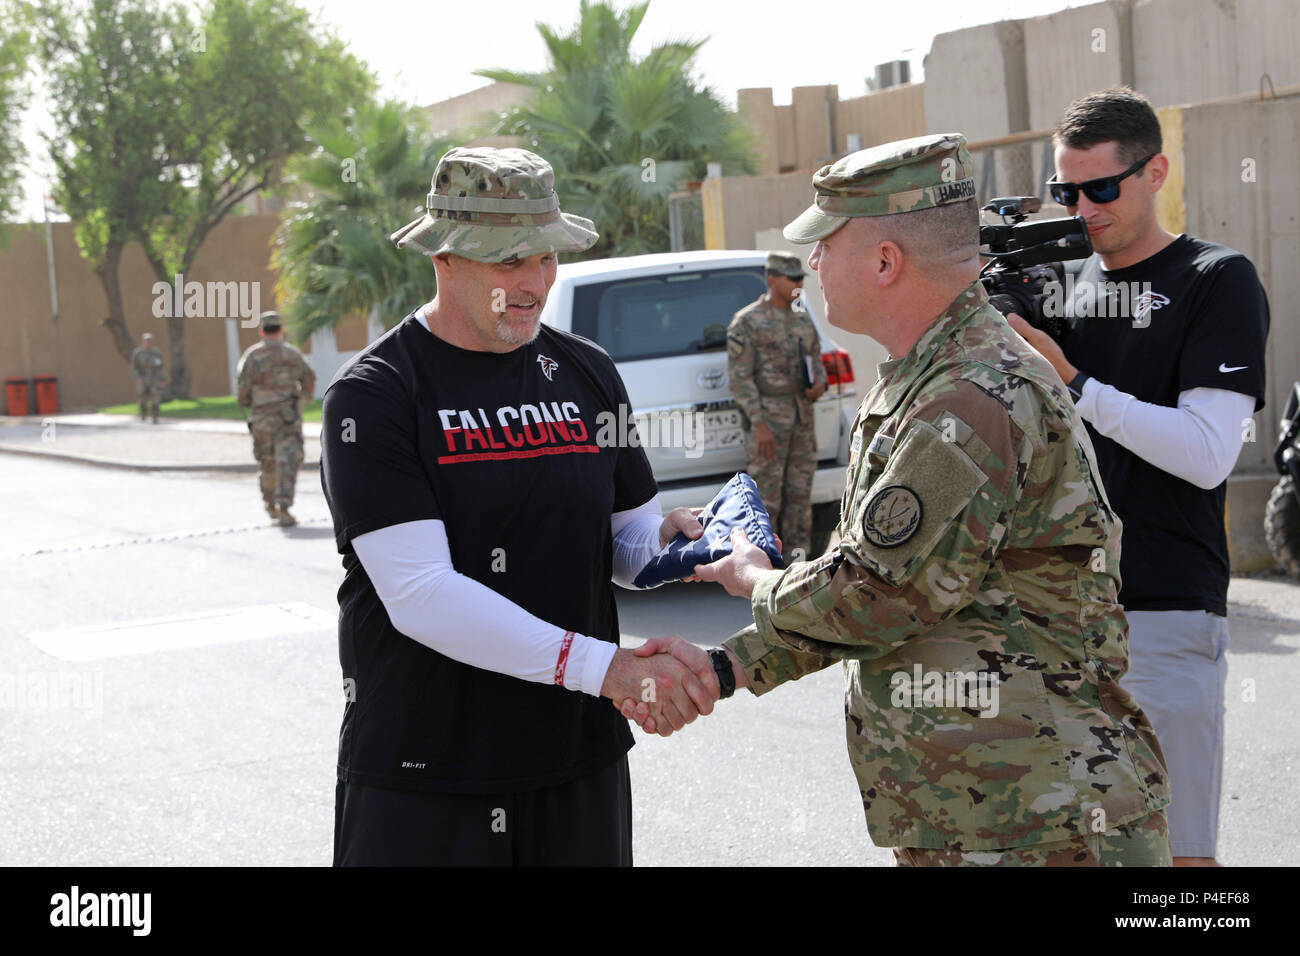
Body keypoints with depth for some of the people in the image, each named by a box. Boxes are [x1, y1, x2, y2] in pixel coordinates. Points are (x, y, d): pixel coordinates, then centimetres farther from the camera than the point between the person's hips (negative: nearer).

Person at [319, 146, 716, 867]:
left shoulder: (587, 373, 8)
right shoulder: (372, 396, -10)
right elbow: (419, 595, -20)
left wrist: (666, 540, -9)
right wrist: (603, 665, -27)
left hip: (580, 759, 5)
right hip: (422, 773, -5)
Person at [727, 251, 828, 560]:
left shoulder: (803, 319, 11)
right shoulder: (746, 322, -9)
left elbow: (816, 361, 19)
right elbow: (740, 377, -12)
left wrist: (820, 384, -6)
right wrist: (758, 423, -19)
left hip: (802, 417, 6)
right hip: (768, 418, -6)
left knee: (800, 492, 9)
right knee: (767, 496, -5)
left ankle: (799, 557, 17)